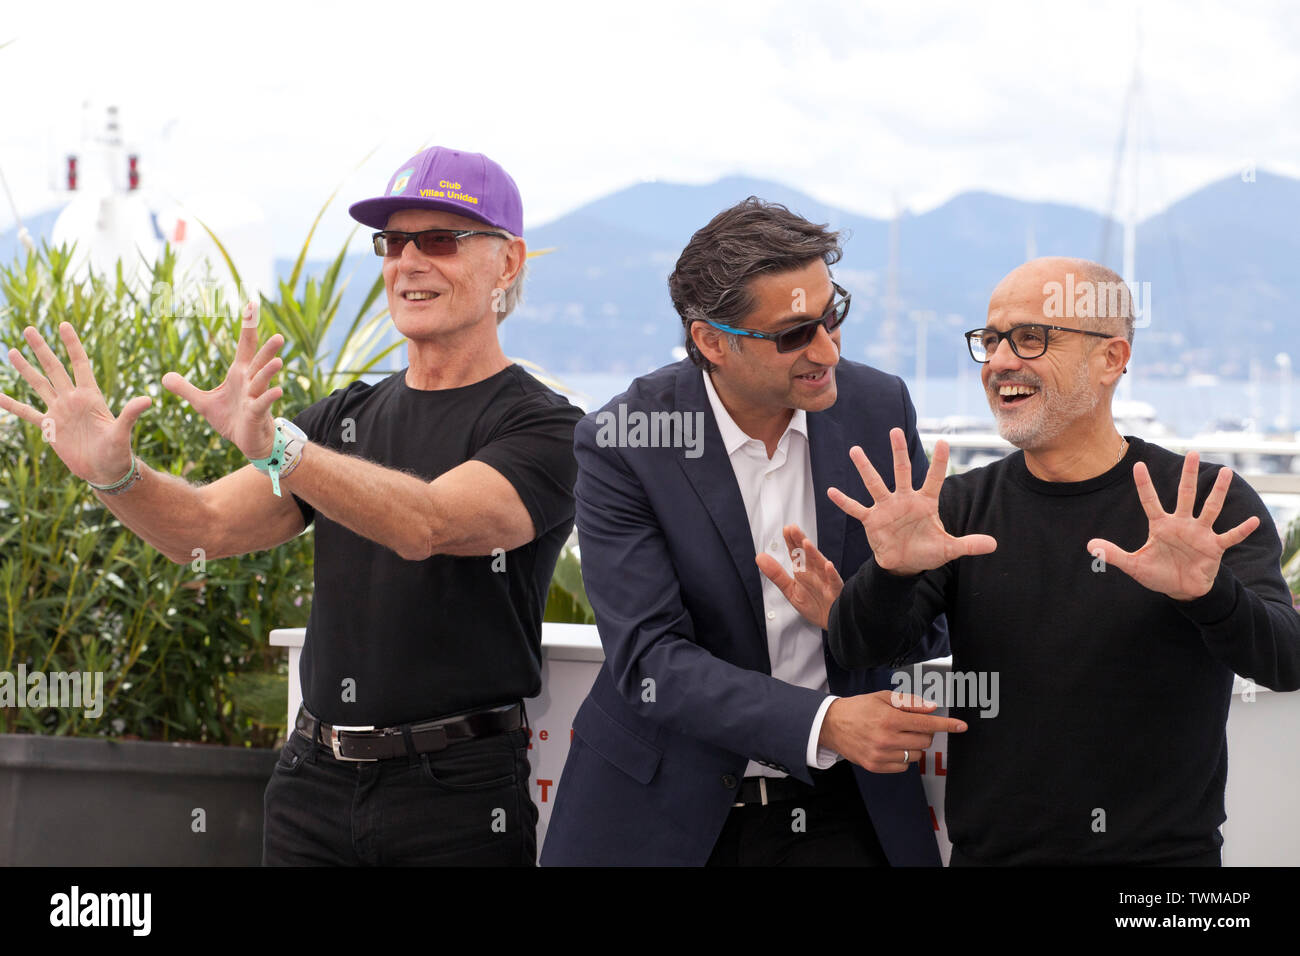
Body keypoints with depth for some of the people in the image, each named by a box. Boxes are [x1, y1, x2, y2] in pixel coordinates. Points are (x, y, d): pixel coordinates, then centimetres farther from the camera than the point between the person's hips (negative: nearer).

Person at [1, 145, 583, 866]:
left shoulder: (543, 429, -6)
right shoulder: (346, 419, 14)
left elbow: (425, 523, -23)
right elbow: (205, 527, 4)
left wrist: (275, 448, -36)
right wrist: (112, 471, -16)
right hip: (314, 780, 5)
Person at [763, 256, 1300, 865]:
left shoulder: (1210, 503, -6)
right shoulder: (962, 507, 1)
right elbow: (860, 650, -9)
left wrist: (1207, 595, -37)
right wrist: (892, 571, -29)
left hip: (1165, 850, -2)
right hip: (989, 851, 2)